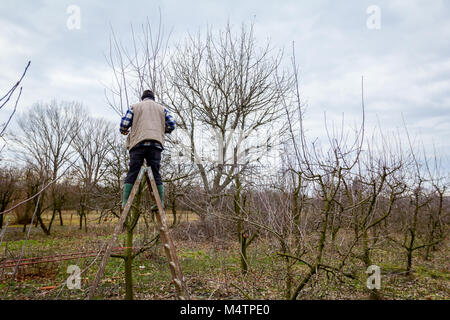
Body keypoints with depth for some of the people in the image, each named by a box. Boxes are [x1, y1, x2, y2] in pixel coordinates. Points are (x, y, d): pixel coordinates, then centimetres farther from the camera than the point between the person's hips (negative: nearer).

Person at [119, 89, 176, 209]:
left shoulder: (135, 107, 17)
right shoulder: (161, 108, 22)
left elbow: (124, 123, 6)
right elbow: (172, 125, 12)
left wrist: (124, 131, 27)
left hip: (138, 143, -1)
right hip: (156, 144, 1)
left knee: (132, 173, -1)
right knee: (156, 173, 4)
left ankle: (125, 202, -5)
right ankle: (160, 202, 0)